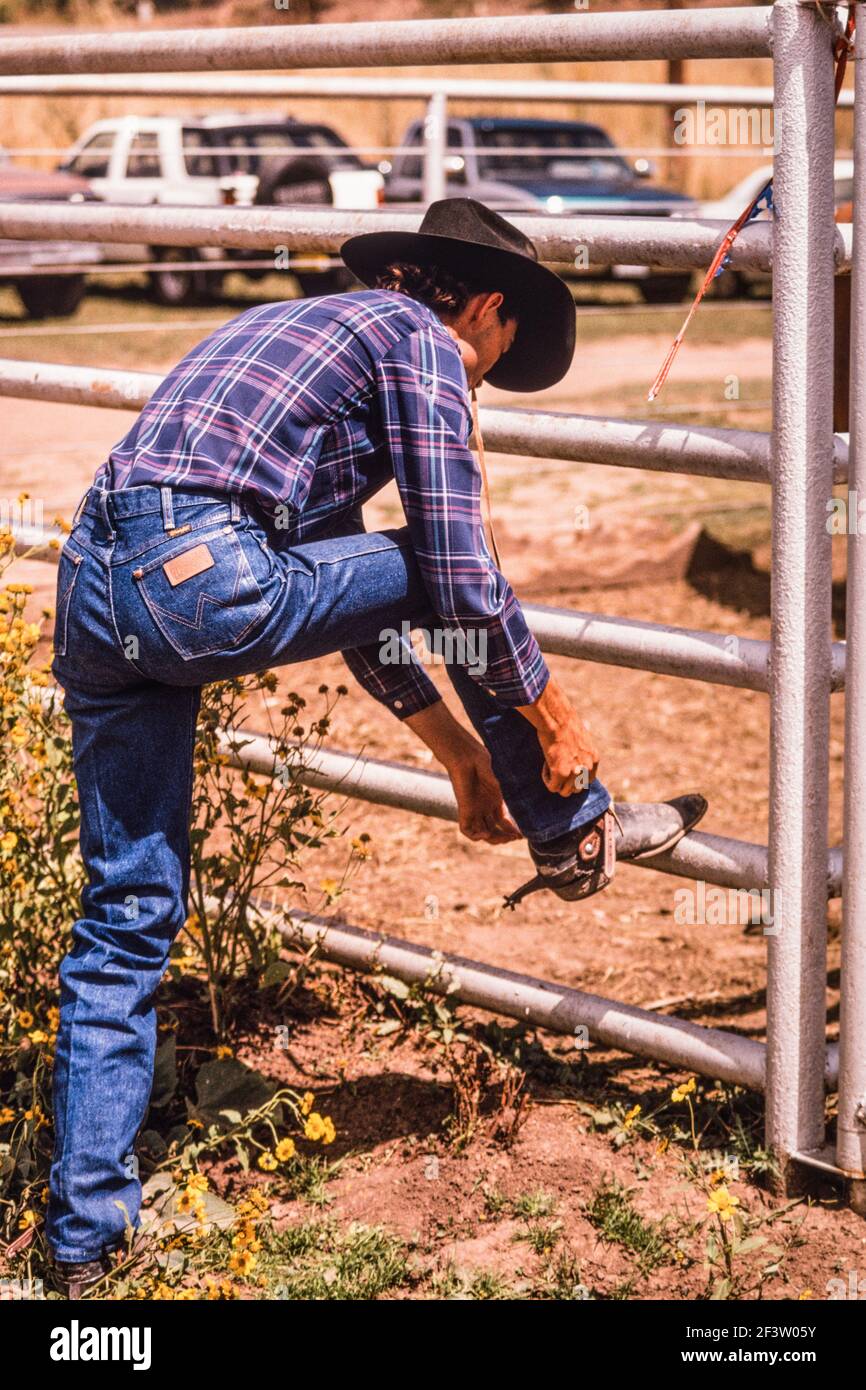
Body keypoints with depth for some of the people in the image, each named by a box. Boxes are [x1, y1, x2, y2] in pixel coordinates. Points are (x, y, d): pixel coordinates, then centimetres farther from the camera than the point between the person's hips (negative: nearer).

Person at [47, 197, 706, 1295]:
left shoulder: (304, 328, 33)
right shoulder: (420, 341, 6)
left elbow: (345, 591, 35)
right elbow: (456, 573, -1)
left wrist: (456, 748, 37)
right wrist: (552, 717, 14)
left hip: (92, 595, 9)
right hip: (207, 583, -8)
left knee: (124, 918, 13)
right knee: (456, 575, 14)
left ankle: (85, 1232, 17)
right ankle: (573, 836, 27)